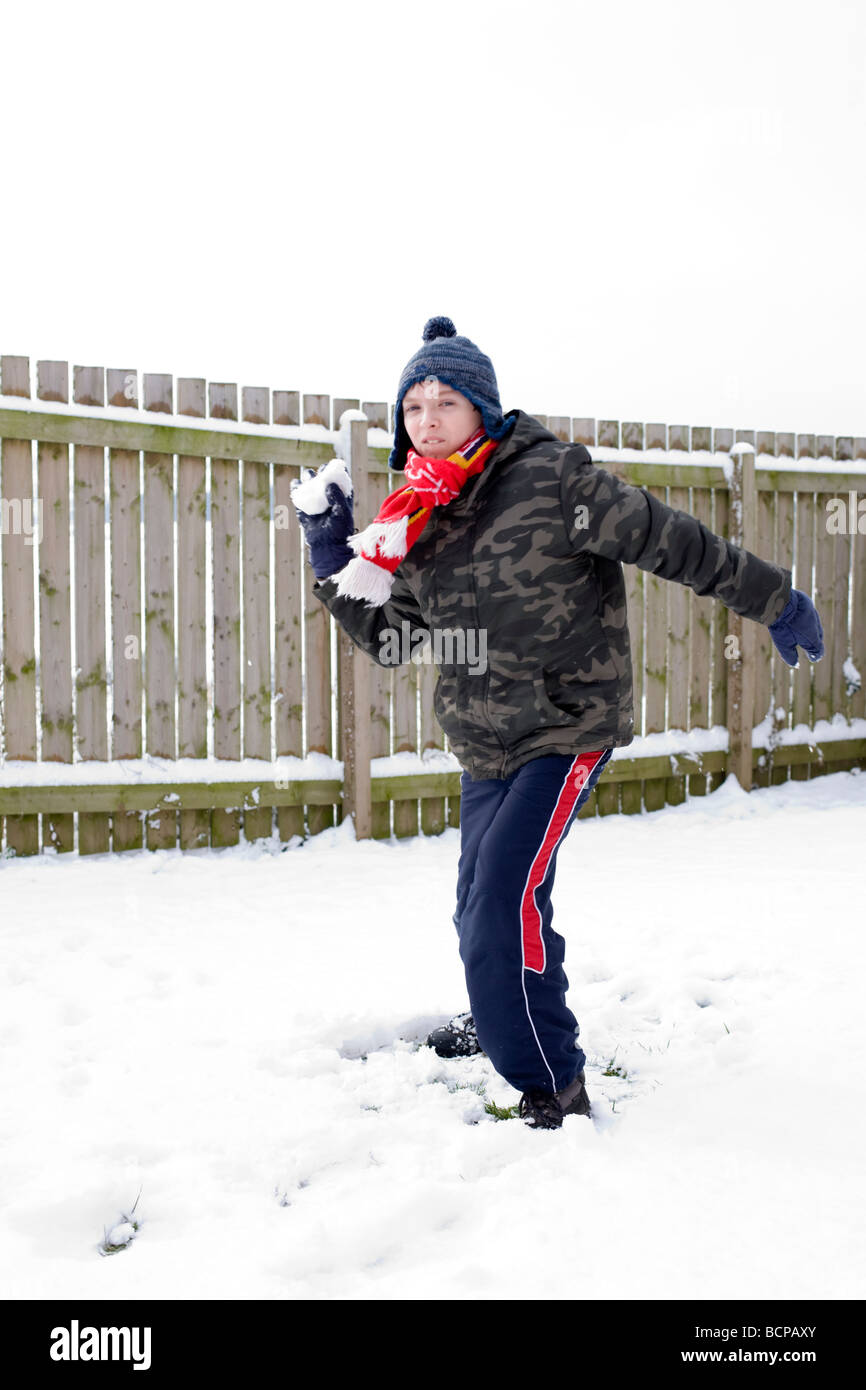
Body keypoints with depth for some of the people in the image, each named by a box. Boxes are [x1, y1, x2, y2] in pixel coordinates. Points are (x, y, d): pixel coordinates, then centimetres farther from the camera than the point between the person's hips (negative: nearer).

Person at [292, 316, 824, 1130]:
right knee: (479, 904, 19)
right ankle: (497, 1018, 48)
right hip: (484, 743, 7)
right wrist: (333, 557, -1)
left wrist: (771, 599, -5)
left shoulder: (550, 477, -15)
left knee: (506, 900, -20)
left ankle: (554, 1093, -7)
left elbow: (666, 539, -11)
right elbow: (385, 634, 11)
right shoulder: (418, 524, 3)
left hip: (568, 728, -6)